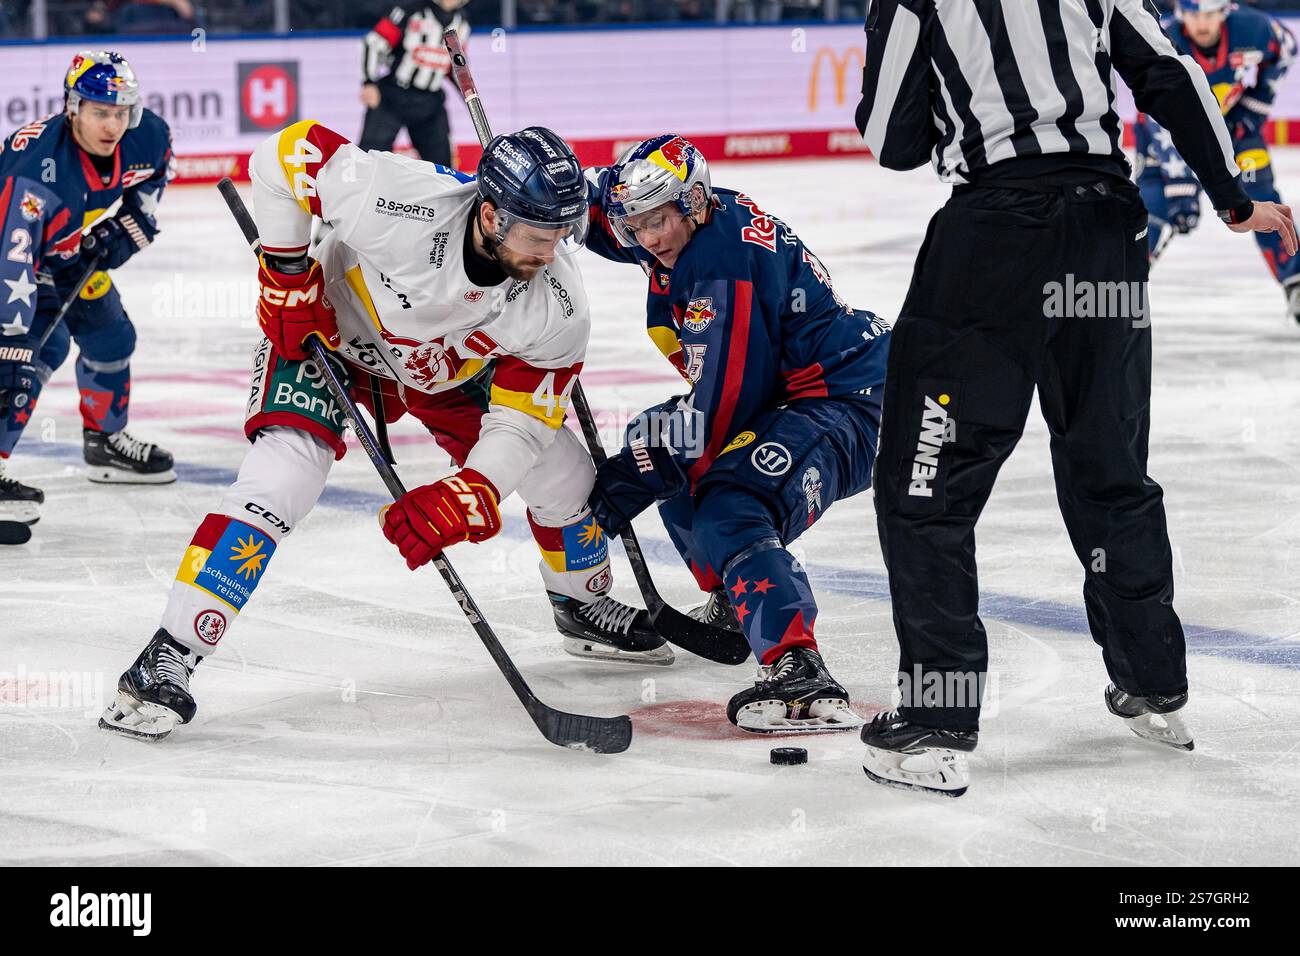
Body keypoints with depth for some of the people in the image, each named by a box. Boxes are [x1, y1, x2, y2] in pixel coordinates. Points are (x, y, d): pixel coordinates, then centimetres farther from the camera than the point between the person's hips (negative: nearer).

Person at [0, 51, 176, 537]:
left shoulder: (145, 136, -20)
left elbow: (157, 168, 8)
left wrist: (133, 222, -5)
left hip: (70, 252, 7)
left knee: (110, 335, 15)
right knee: (44, 344, -24)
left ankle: (106, 440, 40)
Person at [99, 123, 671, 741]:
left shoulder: (557, 306, -27)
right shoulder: (396, 202, -40)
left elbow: (521, 423, -21)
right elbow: (284, 155, -27)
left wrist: (465, 497, -37)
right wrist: (288, 276, -22)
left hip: (453, 368, 4)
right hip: (329, 330, -4)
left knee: (562, 474, 2)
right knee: (279, 478, -24)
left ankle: (584, 606, 34)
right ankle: (167, 661, -21)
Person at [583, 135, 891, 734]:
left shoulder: (727, 268, -25)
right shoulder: (685, 228, 3)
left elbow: (722, 409, -25)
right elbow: (598, 199, 23)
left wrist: (642, 471, -18)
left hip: (845, 401, -11)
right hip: (781, 392, 11)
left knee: (730, 514, -30)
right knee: (664, 445, 25)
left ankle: (799, 673, -46)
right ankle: (734, 603, 36)